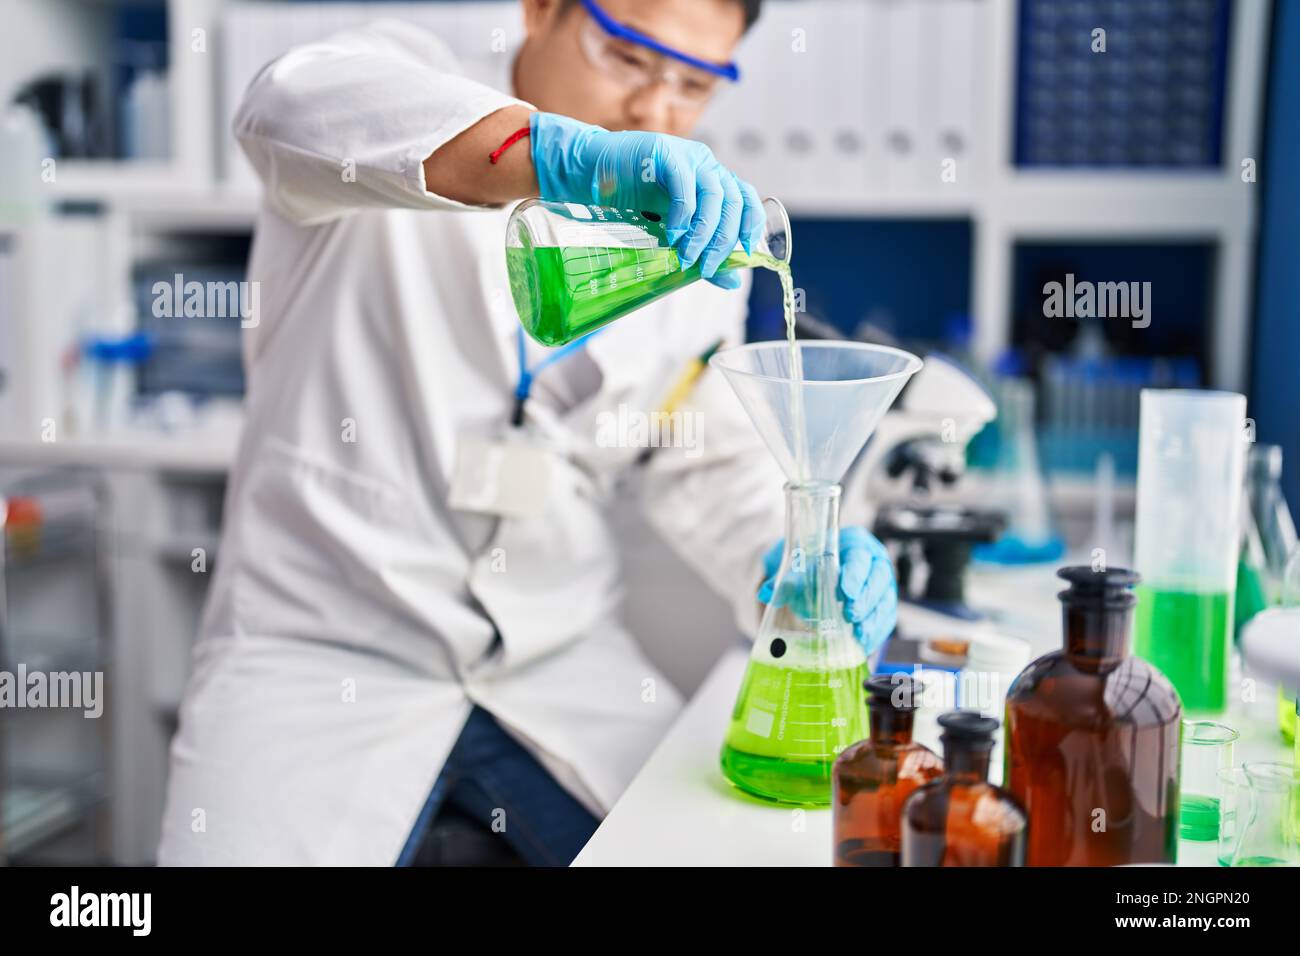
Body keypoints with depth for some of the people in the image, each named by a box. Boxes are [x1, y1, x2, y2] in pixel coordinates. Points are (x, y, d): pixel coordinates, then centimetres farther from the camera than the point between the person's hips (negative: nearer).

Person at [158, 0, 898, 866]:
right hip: (324, 643, -3)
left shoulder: (690, 226, 9)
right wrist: (564, 153, -44)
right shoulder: (404, 93, -4)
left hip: (561, 664, 4)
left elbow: (710, 464, 11)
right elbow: (299, 107, -29)